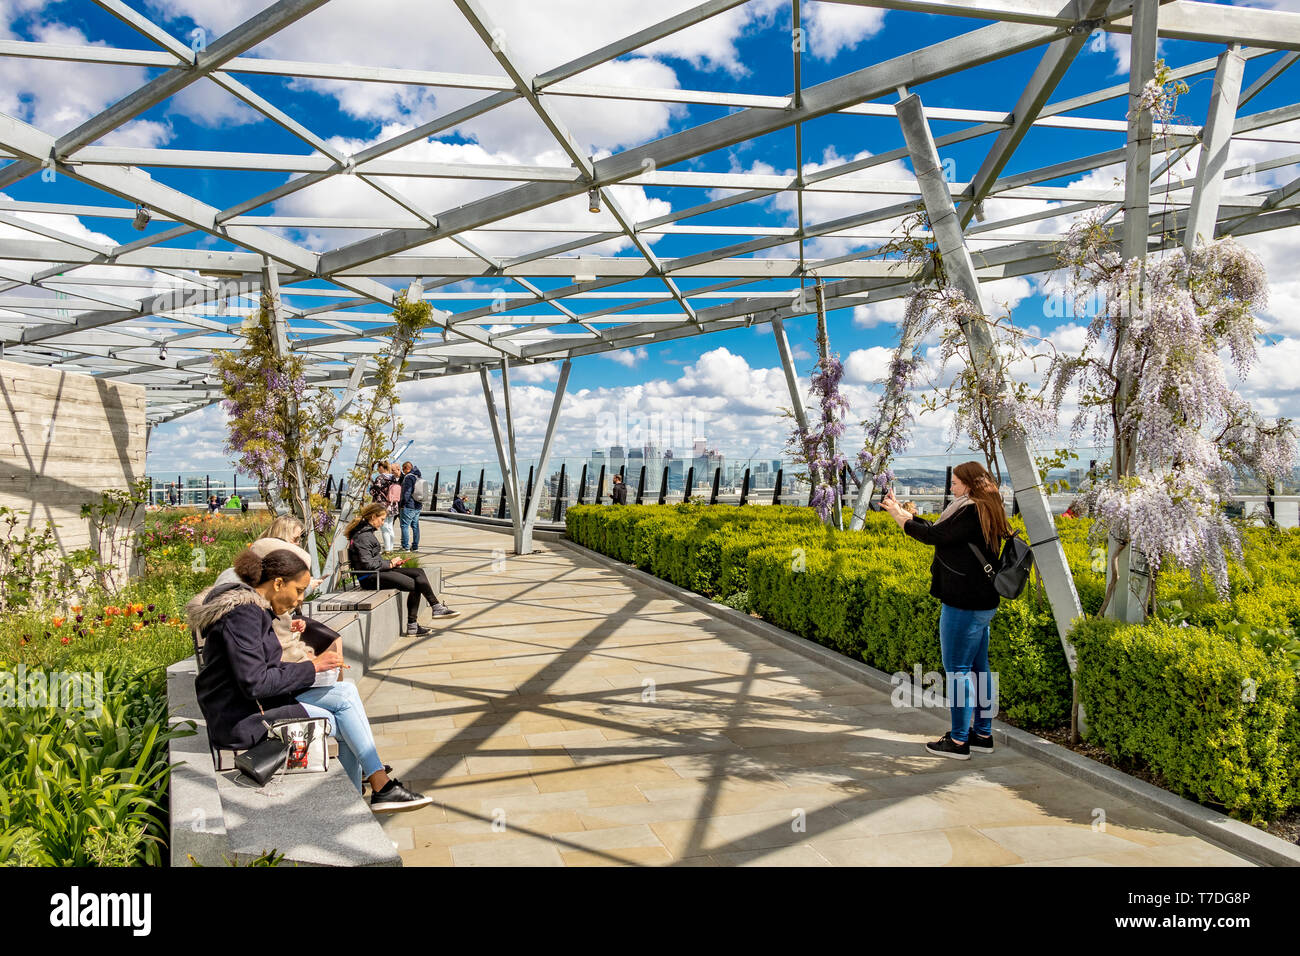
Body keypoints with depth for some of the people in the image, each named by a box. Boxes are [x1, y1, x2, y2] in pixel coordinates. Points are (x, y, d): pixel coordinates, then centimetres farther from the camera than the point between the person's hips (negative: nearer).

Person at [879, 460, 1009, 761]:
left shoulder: (971, 512, -18)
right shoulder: (985, 512, 13)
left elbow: (934, 535, -16)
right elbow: (940, 531, 14)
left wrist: (898, 514, -5)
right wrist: (904, 513, 13)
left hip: (964, 605, -10)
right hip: (982, 603, 10)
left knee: (958, 670, -2)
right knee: (978, 668, 15)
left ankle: (959, 741, 5)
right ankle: (983, 734, 24)